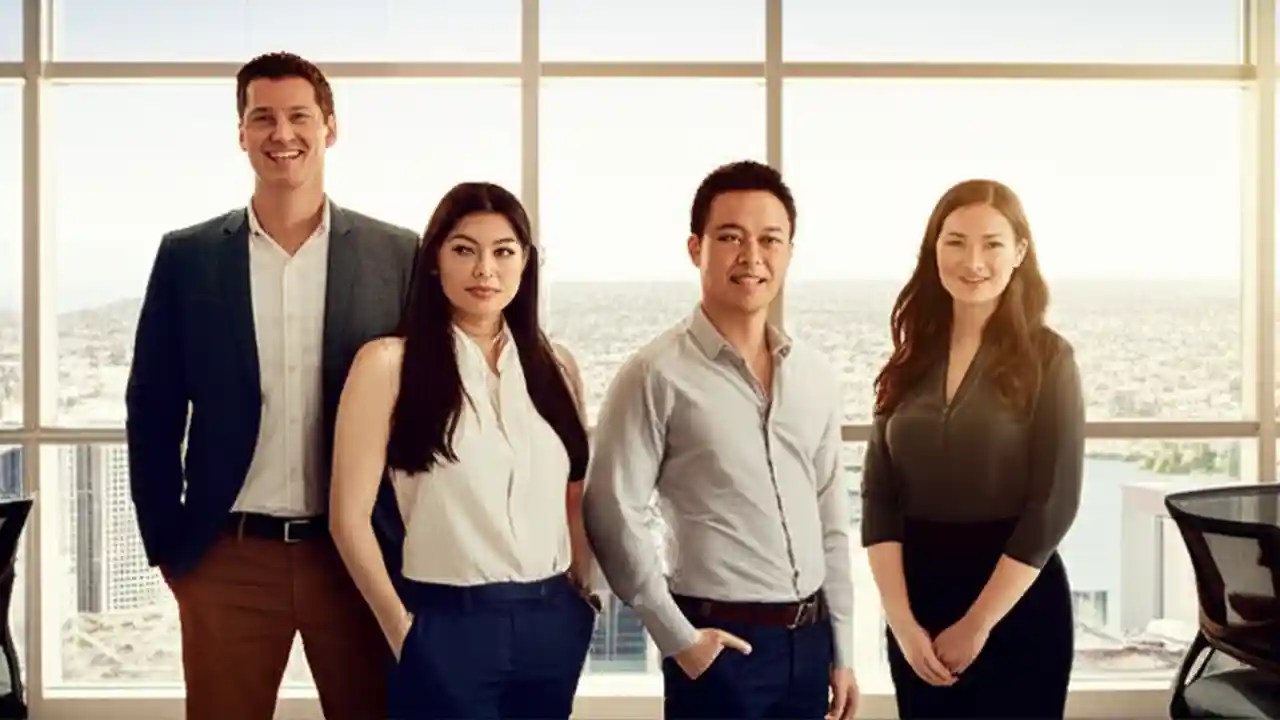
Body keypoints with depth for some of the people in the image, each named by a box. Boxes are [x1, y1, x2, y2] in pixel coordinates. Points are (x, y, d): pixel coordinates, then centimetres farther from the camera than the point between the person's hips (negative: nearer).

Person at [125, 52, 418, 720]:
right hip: (226, 558, 1)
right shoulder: (188, 257, 3)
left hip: (360, 554, 0)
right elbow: (152, 411, 6)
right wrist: (167, 544, 3)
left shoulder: (396, 255, 1)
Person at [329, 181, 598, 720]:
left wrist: (582, 599, 8)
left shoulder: (555, 366, 7)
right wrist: (401, 629, -3)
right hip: (447, 626, -4)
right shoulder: (389, 363, -7)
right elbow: (350, 518, -6)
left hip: (552, 624, 4)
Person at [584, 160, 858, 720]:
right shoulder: (657, 375, -9)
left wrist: (841, 651, 10)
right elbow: (613, 516, -12)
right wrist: (678, 638, -12)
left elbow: (831, 521, 11)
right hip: (722, 643, -5)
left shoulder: (815, 376, 8)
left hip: (808, 639, 5)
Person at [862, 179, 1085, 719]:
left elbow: (1053, 504, -11)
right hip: (917, 598, 3)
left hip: (1016, 604, -3)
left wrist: (976, 624, -12)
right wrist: (902, 620, -9)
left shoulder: (1046, 359, -6)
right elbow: (879, 495, 1)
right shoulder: (912, 360, 4)